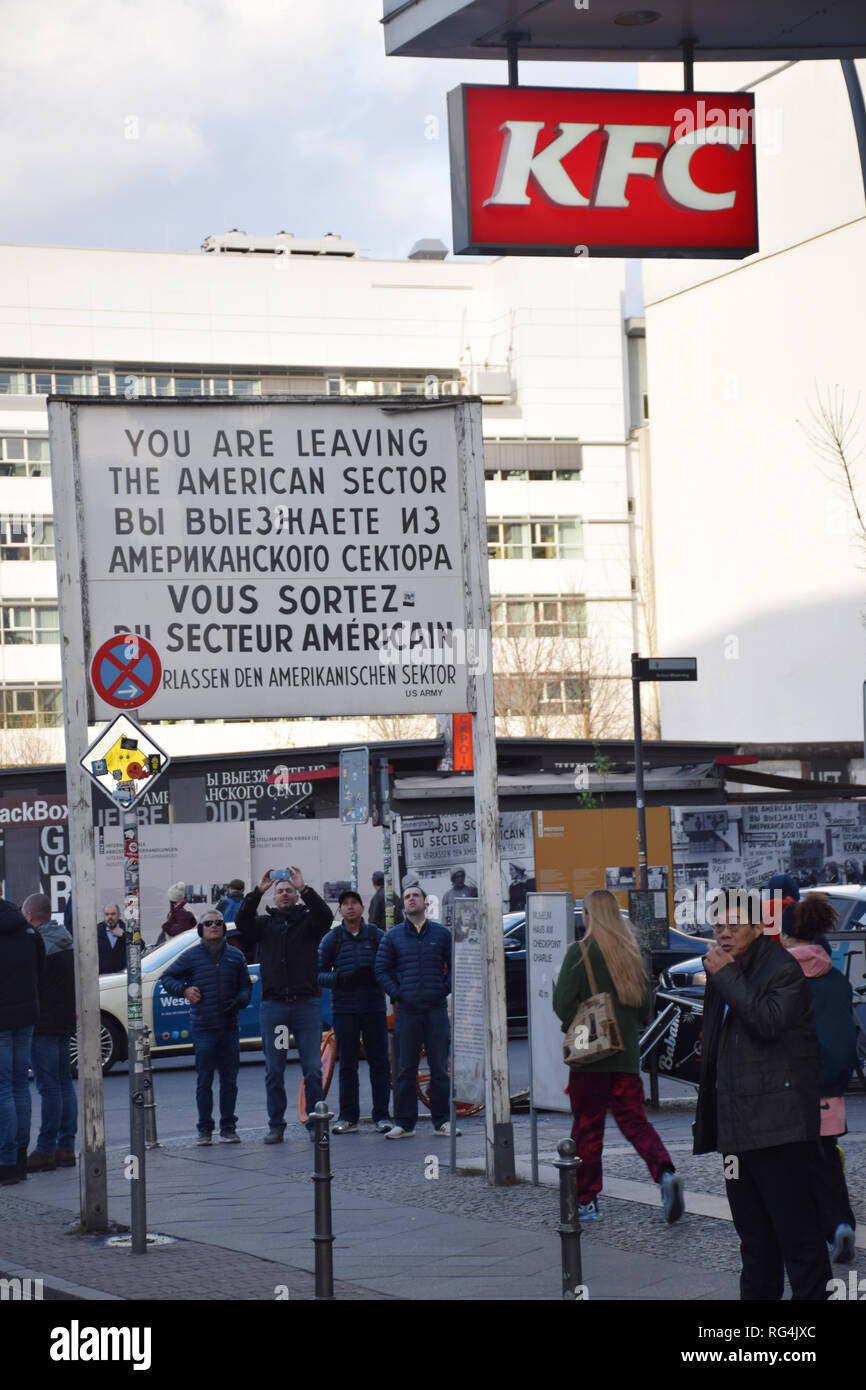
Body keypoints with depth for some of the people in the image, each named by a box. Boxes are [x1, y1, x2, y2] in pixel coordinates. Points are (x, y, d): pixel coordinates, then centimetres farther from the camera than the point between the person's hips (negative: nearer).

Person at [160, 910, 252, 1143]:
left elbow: (246, 985, 16)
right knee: (204, 1080, -2)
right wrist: (184, 990, -5)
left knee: (229, 1079, 4)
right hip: (203, 1028, -2)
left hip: (229, 1027, 2)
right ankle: (205, 1129, 4)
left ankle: (228, 1127, 12)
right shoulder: (191, 956, 4)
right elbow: (166, 977, 11)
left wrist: (240, 1001, -4)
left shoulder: (235, 956, 10)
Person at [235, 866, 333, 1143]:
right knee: (274, 1071, 4)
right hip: (273, 1005, 1)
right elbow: (242, 922, -7)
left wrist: (305, 889, -20)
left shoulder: (308, 921, 9)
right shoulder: (265, 923, 11)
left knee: (313, 1069, -2)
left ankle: (315, 1123, 5)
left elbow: (326, 917, -12)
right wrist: (257, 892, -18)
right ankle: (276, 1125, 9)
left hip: (307, 1004, -1)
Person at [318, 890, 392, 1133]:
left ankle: (381, 1115, 5)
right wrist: (338, 979, -14)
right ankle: (348, 1118, 6)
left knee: (379, 1062, -1)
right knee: (347, 1064, 2)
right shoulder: (331, 939, 7)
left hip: (374, 1008, 0)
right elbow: (319, 974, 6)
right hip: (344, 1010, 0)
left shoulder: (378, 937, 7)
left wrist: (376, 976, -14)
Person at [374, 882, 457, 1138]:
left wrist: (444, 990, 0)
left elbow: (455, 966, 12)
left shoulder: (441, 934, 7)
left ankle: (441, 1121, 9)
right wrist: (396, 993, -1)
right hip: (407, 1011, 0)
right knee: (405, 1069, 2)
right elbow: (381, 969, 10)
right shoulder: (394, 936, 8)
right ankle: (404, 1124, 7)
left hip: (436, 1009, 0)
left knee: (440, 1068, 2)